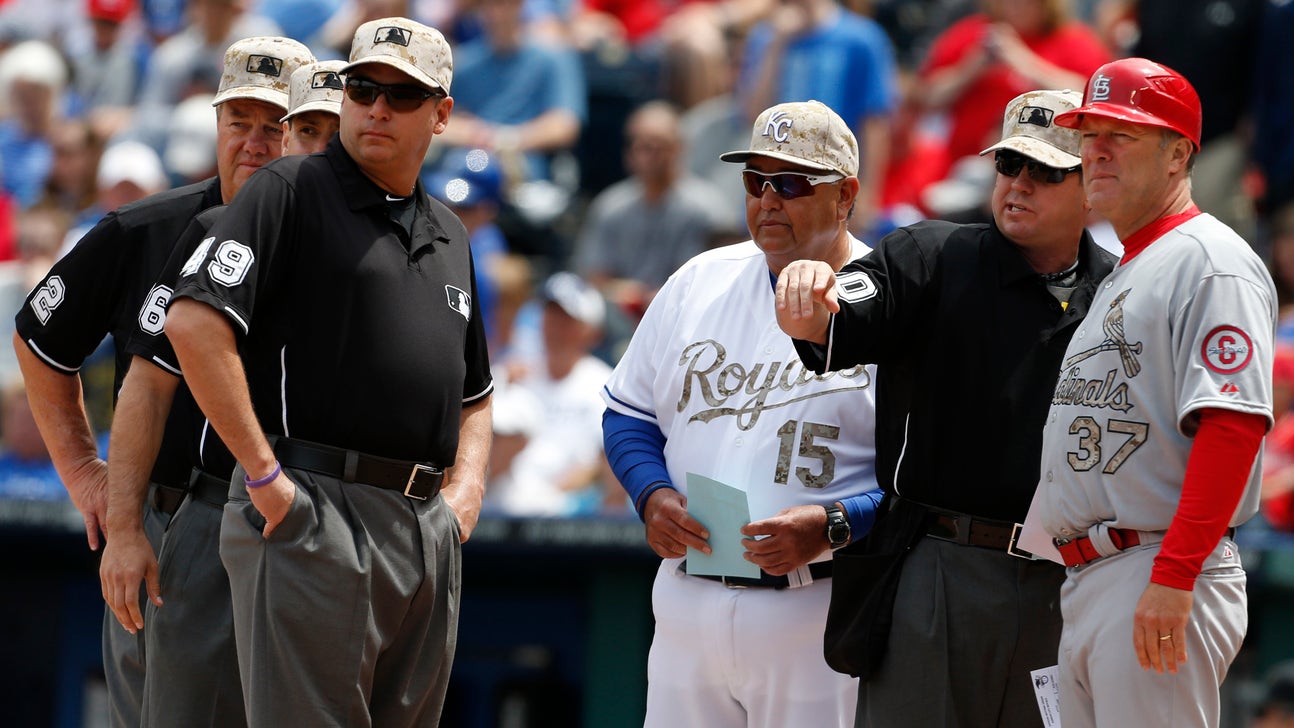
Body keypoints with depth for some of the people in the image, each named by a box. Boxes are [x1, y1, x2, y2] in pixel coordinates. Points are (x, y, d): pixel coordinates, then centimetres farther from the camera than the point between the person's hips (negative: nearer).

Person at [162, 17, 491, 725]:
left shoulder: (448, 235, 21)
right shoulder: (291, 193, -1)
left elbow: (474, 394, 31)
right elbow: (194, 322, -15)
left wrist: (464, 490, 11)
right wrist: (264, 475, -15)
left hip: (429, 528, 7)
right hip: (309, 512, -7)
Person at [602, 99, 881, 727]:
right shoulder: (699, 281, 12)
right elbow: (628, 411, 18)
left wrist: (833, 527, -21)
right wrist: (651, 495, -2)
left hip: (818, 619, -5)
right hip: (686, 613, 5)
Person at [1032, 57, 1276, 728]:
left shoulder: (1209, 261, -8)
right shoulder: (1118, 277, 24)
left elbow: (1232, 422, -20)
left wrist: (1174, 576, -26)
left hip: (1159, 576, -10)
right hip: (1083, 584, 10)